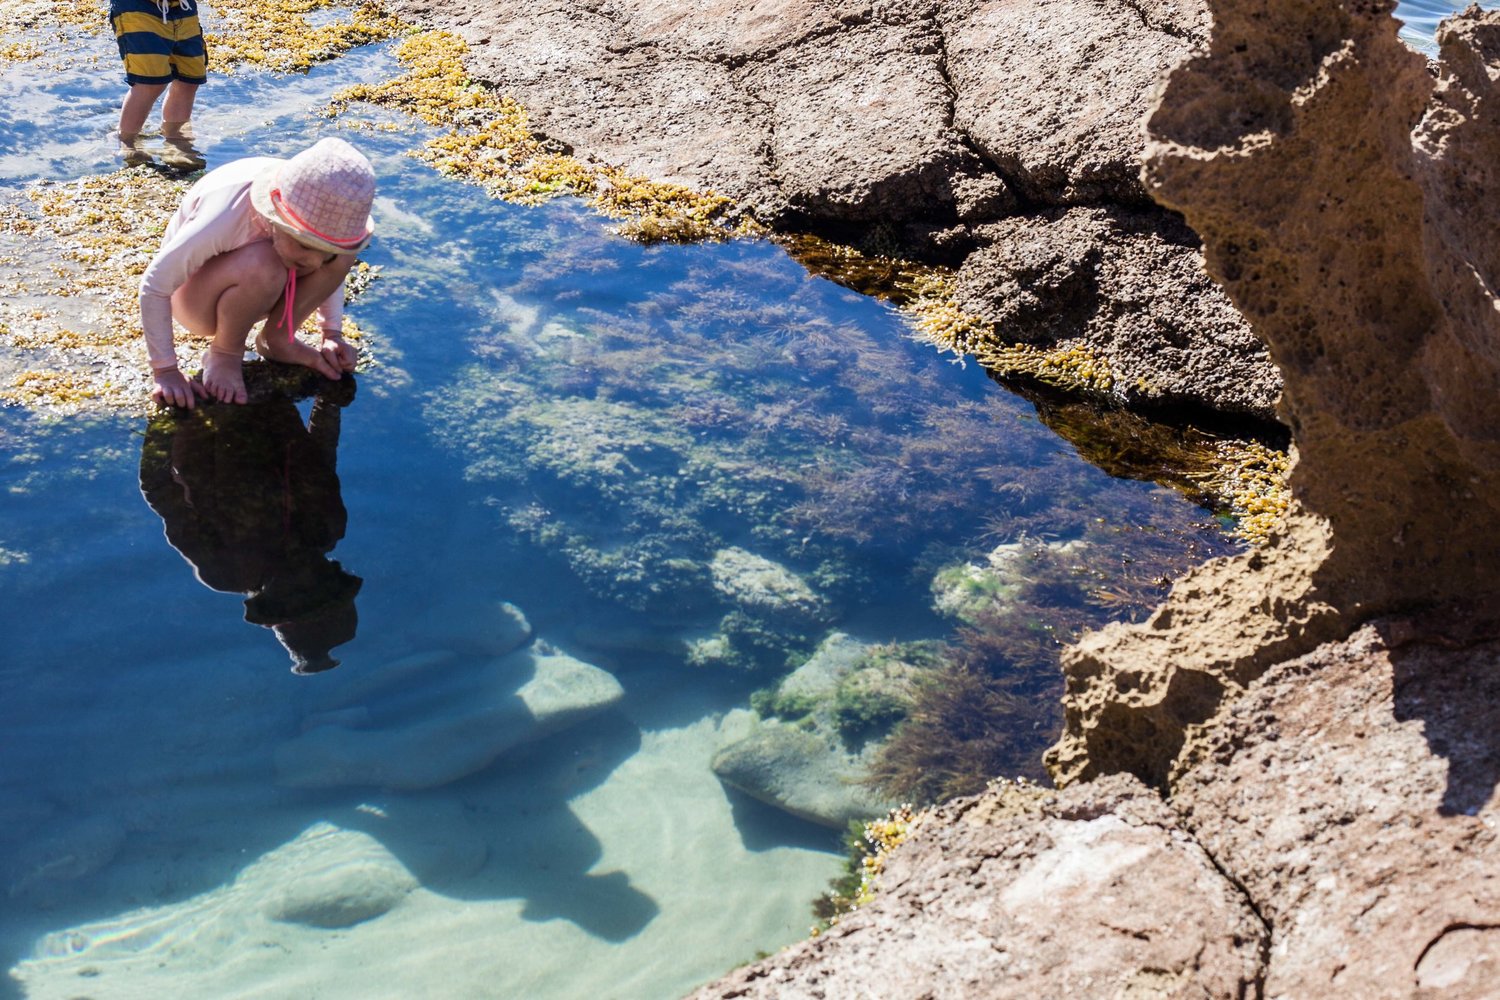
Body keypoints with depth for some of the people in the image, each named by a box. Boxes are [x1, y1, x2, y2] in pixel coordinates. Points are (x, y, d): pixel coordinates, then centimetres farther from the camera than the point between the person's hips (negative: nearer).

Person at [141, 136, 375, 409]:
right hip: (193, 294, -5)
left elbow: (328, 270, 4)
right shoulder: (227, 216, -38)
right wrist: (165, 372, -26)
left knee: (341, 255, -21)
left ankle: (278, 338, -1)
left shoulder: (316, 211, -21)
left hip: (255, 290, 5)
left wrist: (332, 334, -4)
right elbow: (154, 285, -29)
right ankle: (223, 353, -11)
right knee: (261, 266, -38)